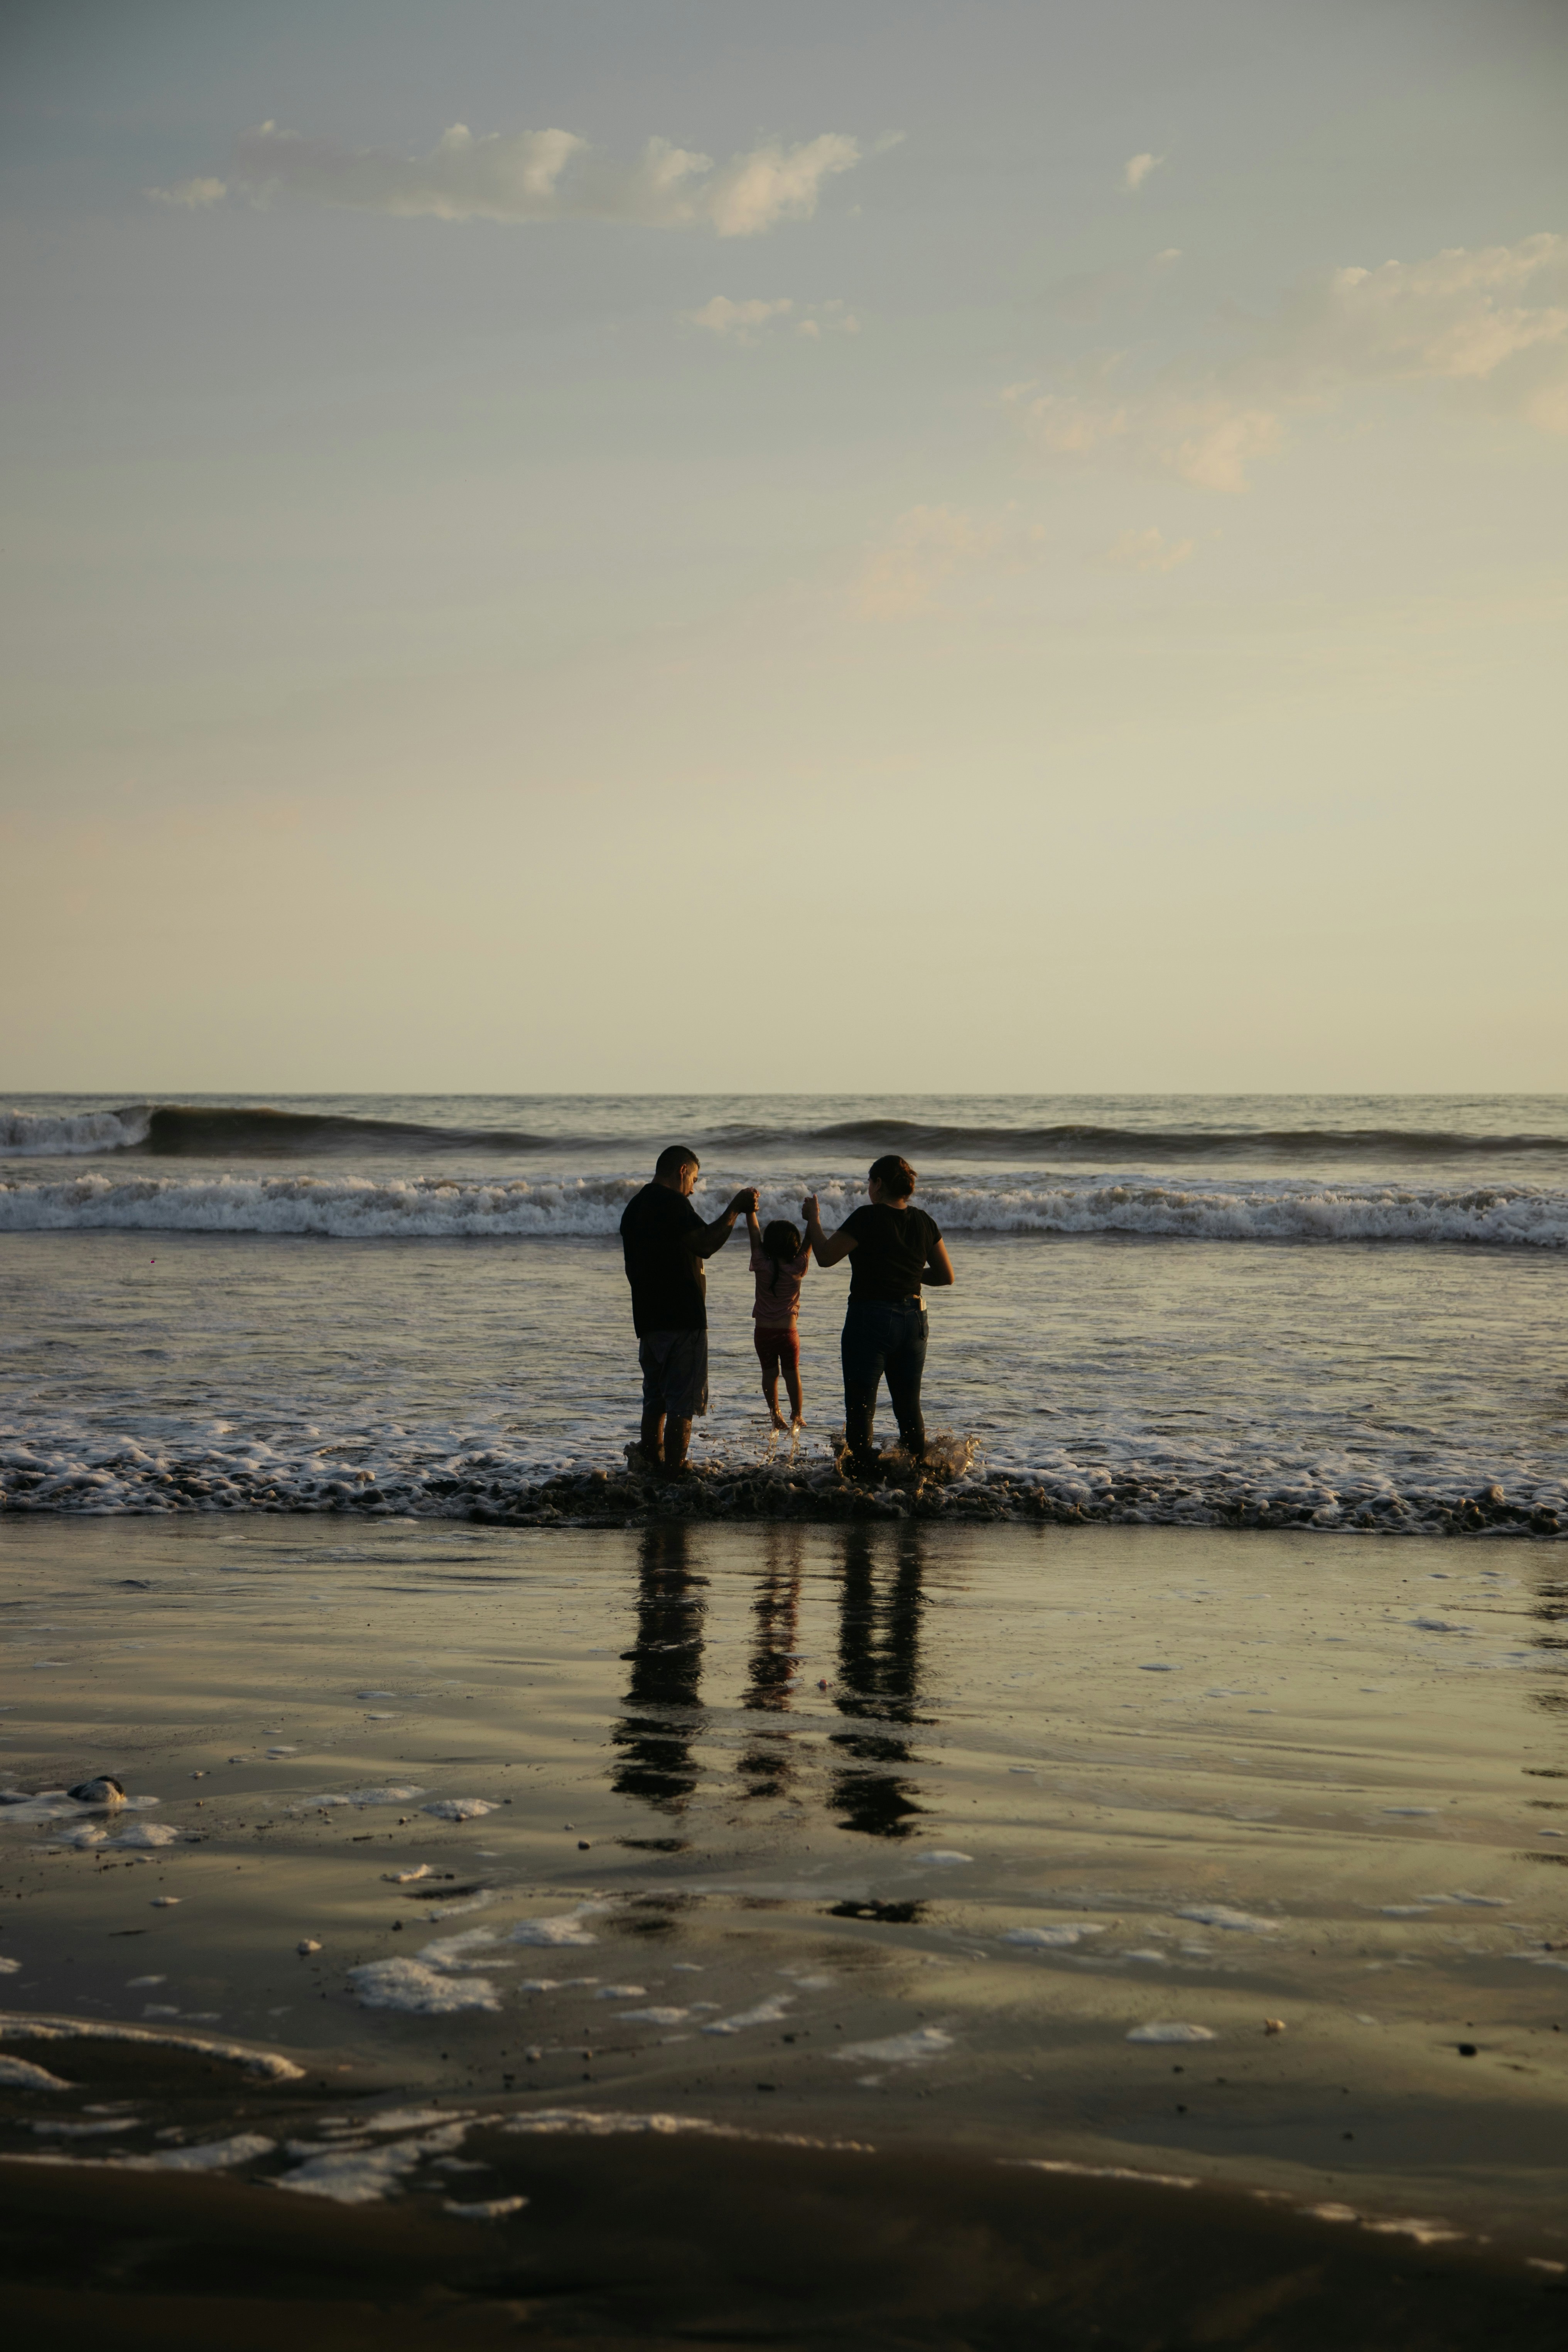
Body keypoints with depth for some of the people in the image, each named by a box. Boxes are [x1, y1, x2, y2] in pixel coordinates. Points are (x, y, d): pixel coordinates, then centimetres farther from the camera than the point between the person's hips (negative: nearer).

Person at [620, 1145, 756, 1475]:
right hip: (682, 1320, -9)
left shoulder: (634, 1207, 18)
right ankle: (674, 1473, -8)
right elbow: (705, 1244, -23)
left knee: (655, 1398, 15)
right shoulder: (671, 1202, -11)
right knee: (683, 1402, -6)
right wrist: (735, 1209, -15)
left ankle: (650, 1463, 16)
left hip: (648, 1320, 9)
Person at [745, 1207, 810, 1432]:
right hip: (788, 1330, 0)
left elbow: (755, 1235, -5)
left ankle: (775, 1414, 11)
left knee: (769, 1374, 11)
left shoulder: (762, 1267, -13)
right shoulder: (798, 1268, -13)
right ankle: (797, 1416, 15)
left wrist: (750, 1210, 4)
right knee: (792, 1374, 11)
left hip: (763, 1330, 0)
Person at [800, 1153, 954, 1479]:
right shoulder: (924, 1222, 4)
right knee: (910, 1407, 15)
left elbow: (825, 1256, -6)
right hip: (913, 1318, 6)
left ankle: (863, 1473, -1)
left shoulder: (867, 1218, -13)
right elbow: (946, 1277, 9)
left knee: (860, 1407, 2)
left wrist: (812, 1219, 8)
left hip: (871, 1320, -6)